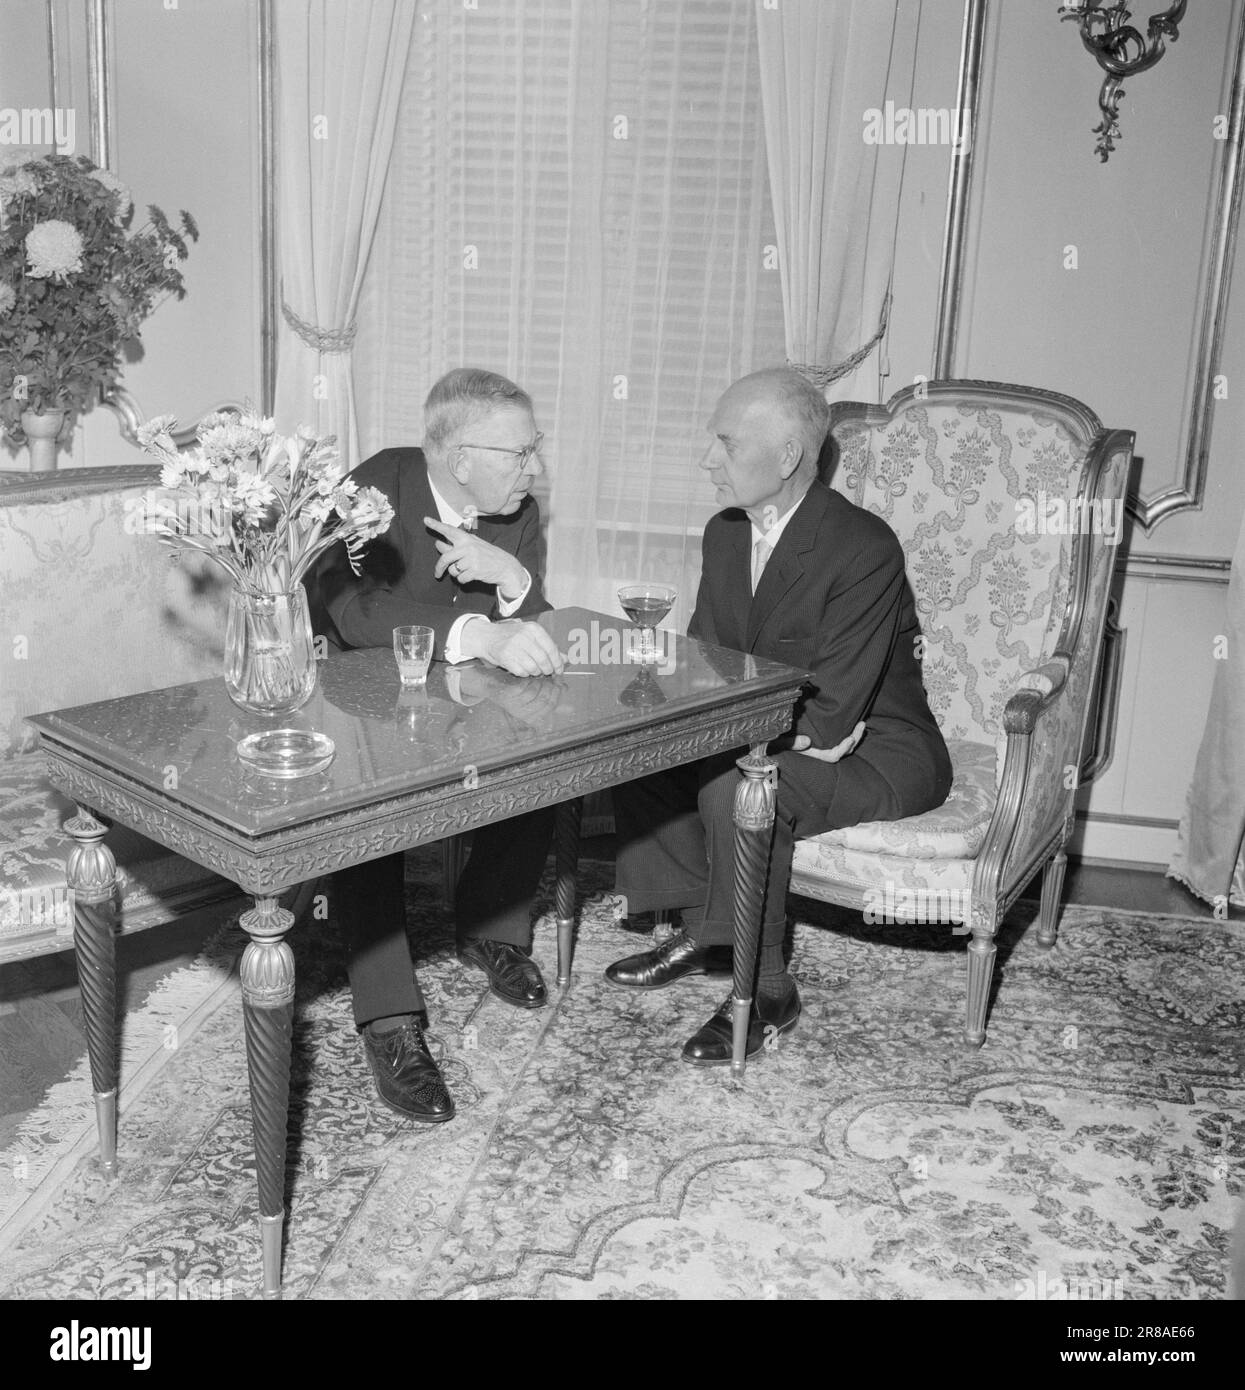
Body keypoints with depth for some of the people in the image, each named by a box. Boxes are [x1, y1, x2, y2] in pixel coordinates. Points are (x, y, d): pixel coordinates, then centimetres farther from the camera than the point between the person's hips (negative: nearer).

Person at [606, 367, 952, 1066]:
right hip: (775, 738, 8)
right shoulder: (725, 534, 2)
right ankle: (701, 930, 5)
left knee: (734, 787, -32)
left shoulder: (865, 547, -24)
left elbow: (831, 713, -27)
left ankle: (766, 988, -13)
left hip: (884, 753, -8)